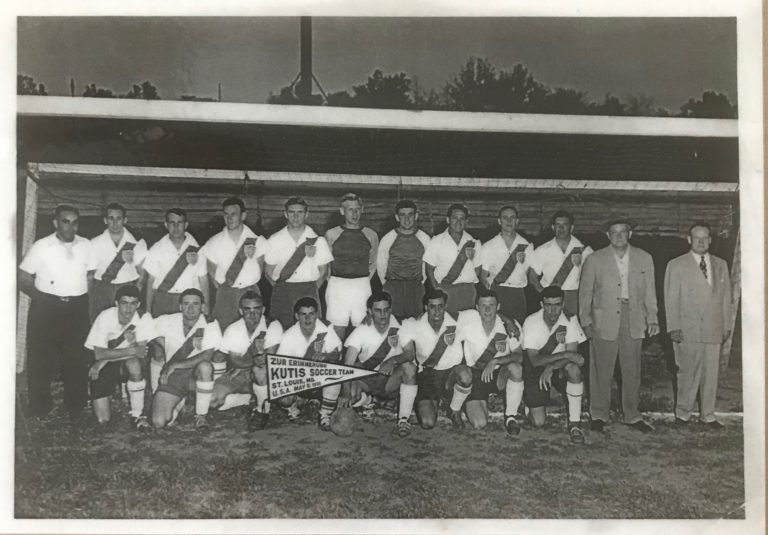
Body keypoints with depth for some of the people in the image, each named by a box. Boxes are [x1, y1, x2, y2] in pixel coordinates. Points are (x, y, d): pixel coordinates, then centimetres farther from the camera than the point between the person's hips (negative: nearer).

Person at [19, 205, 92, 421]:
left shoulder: (86, 246, 4)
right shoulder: (41, 246, -3)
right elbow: (23, 279, -2)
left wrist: (82, 299, 1)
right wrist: (42, 298, -9)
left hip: (77, 310, 2)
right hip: (46, 309, -2)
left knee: (77, 361, 9)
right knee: (41, 361, 4)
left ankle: (75, 414, 23)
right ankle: (40, 414, 19)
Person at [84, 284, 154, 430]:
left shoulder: (144, 318, -17)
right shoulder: (105, 317, -19)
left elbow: (141, 350, -23)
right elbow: (99, 353, -22)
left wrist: (103, 361, -23)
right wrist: (131, 350, -31)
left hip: (129, 363, 1)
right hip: (102, 366, 0)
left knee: (134, 363, -37)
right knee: (102, 419, -10)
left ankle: (137, 413, -17)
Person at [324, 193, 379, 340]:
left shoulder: (371, 236, 8)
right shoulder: (331, 234, 4)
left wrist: (364, 282, 8)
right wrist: (333, 282, 3)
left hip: (362, 287, 1)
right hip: (337, 287, -1)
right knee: (337, 331, -2)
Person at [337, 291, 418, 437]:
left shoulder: (399, 328, -11)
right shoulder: (361, 331, -14)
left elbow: (411, 354, -18)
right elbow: (348, 363, -22)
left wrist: (393, 361, -40)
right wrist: (346, 392, -37)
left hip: (392, 380, 0)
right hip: (366, 380, 0)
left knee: (409, 367, -30)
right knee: (350, 396, -30)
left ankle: (403, 420, -21)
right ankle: (365, 398, 10)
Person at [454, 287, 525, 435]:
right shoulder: (466, 319, -16)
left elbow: (520, 355, -21)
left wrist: (495, 361, -33)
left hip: (499, 375, 1)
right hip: (474, 375, -1)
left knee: (516, 368, -35)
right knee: (479, 424, -21)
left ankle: (511, 416, -12)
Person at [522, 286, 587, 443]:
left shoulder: (570, 320, -14)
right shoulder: (531, 322, -19)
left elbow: (573, 353, -20)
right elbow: (534, 360, -24)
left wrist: (551, 367, -36)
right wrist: (565, 354, -34)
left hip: (560, 368, 1)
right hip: (536, 370, -1)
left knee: (574, 369, -35)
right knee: (538, 422, -9)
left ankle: (574, 423, -20)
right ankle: (530, 401, 29)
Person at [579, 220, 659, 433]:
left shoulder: (644, 258, 8)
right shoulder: (594, 259, 1)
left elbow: (649, 291, 10)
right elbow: (585, 293, 3)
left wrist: (652, 319, 4)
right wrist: (586, 322, -1)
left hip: (634, 321, 2)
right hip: (604, 321, -2)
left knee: (632, 370, 9)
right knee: (601, 371, 2)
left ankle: (632, 415, 22)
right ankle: (599, 415, 15)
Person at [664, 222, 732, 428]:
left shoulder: (721, 265, 14)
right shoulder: (676, 265, 2)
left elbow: (726, 297, 15)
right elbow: (671, 299, -1)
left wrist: (727, 325, 10)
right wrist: (673, 327, -7)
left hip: (714, 329, 4)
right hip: (687, 330, -3)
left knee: (711, 373, 5)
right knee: (687, 373, -1)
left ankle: (708, 414, 16)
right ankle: (683, 413, 12)